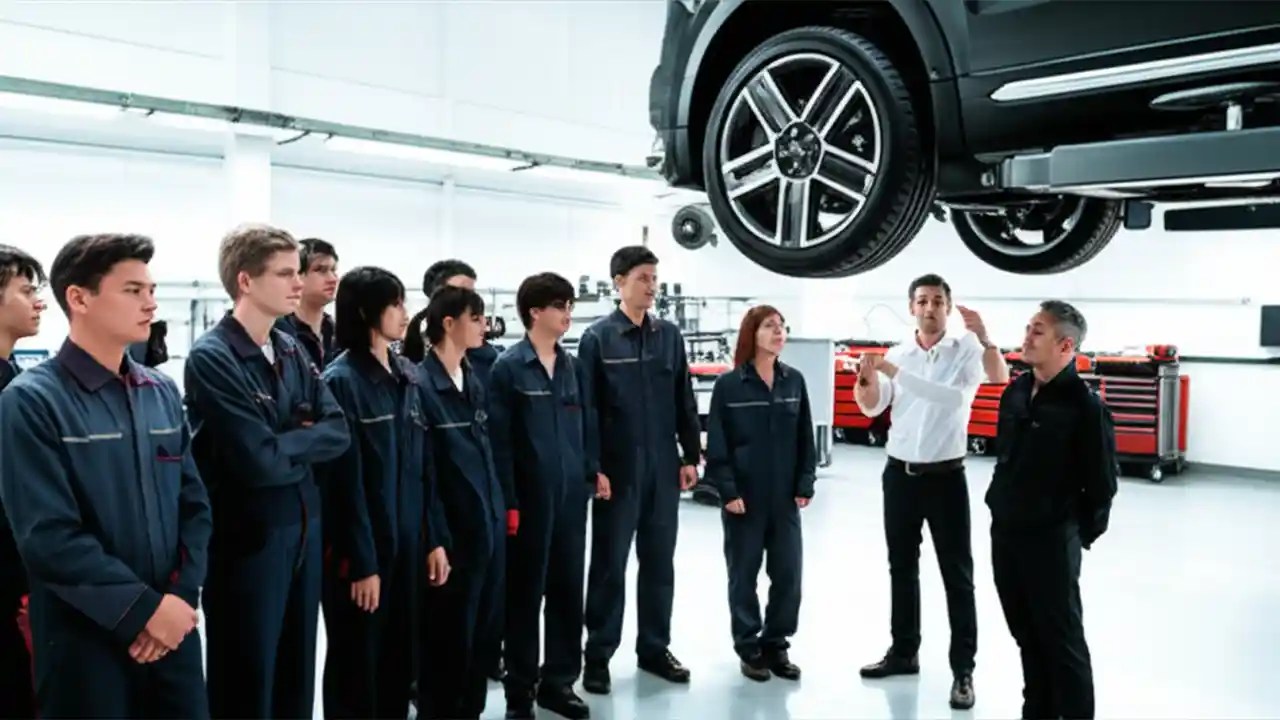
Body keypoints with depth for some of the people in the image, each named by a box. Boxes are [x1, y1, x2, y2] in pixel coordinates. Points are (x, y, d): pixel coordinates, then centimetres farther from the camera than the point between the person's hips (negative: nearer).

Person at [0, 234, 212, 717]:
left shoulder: (162, 393, 8)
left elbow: (195, 503, 7)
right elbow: (48, 536, -15)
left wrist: (181, 596, -5)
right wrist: (144, 607, -13)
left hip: (174, 628, 5)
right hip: (85, 642, -4)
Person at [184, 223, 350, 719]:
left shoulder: (292, 351, 7)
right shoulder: (211, 358, -15)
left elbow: (339, 432, 0)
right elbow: (258, 460, -23)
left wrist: (285, 443, -15)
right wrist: (306, 440, -5)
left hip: (304, 529, 7)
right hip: (247, 538, -7)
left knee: (297, 674, 18)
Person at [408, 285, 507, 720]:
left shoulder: (473, 383, 10)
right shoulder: (420, 385, -14)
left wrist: (501, 511, 10)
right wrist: (436, 541, -16)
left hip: (489, 528, 7)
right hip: (452, 534, -7)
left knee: (485, 633, 17)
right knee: (448, 639, 9)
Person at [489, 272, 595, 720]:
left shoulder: (573, 367, 10)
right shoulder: (508, 367, -7)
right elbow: (499, 441, -10)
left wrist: (591, 475, 7)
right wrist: (508, 501, -13)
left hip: (571, 496, 5)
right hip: (530, 497, -5)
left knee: (568, 589, 12)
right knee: (525, 593, 6)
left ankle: (559, 681, 28)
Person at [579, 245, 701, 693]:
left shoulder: (669, 335, 7)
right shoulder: (598, 337, -5)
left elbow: (684, 402, 10)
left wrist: (691, 455, 7)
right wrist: (593, 467, -12)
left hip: (663, 469, 4)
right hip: (617, 470, -4)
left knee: (659, 563, 13)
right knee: (609, 565, 6)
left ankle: (654, 647, 26)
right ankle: (598, 656, 17)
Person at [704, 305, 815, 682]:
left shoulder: (794, 380, 3)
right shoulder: (728, 384, -7)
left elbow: (805, 438, 7)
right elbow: (717, 443, -7)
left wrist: (805, 485, 2)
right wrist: (727, 491, -12)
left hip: (785, 497, 3)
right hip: (743, 497, -3)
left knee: (788, 573, 7)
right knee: (744, 574, 8)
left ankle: (776, 645, 25)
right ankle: (749, 648, 22)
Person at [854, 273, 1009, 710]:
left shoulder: (966, 350, -5)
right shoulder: (896, 354, 4)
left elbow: (1001, 380, -23)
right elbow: (871, 407, -5)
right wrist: (865, 376, -24)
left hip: (946, 476, -4)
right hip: (899, 473, 4)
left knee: (957, 574, 1)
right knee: (901, 567, 14)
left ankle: (963, 669, 9)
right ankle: (904, 652, 27)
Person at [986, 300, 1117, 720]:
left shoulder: (1084, 405, -16)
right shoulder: (1016, 391, 5)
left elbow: (1102, 482, -11)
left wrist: (1081, 534, -2)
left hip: (1051, 540, -7)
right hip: (1004, 532, 7)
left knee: (1063, 641, 6)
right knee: (1027, 635, 19)